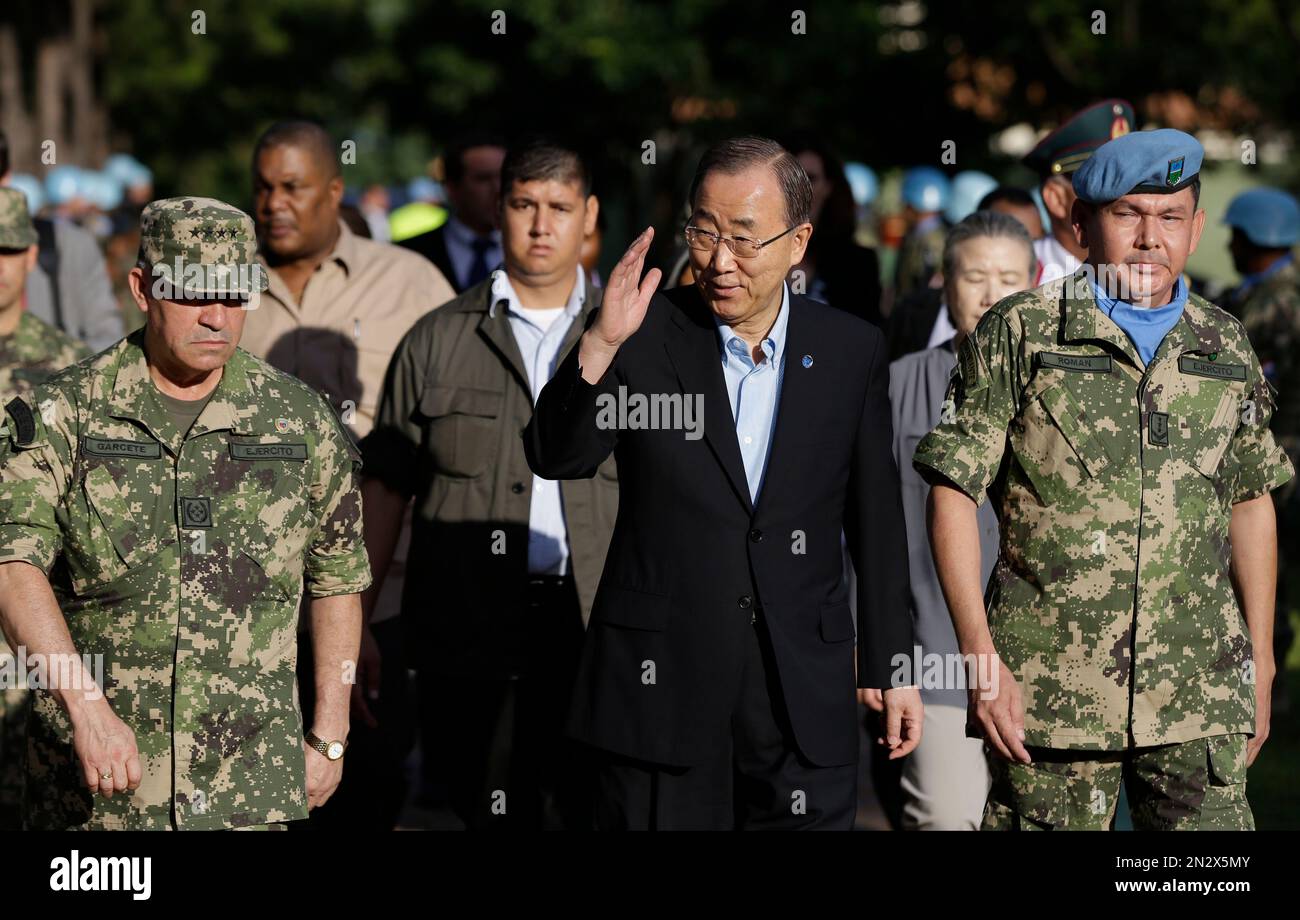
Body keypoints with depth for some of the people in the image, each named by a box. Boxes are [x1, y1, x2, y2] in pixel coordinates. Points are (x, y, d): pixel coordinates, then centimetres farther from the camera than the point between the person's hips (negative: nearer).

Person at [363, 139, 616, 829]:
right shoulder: (437, 342, 9)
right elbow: (386, 484, 9)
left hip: (596, 640, 0)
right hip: (470, 642, 0)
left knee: (581, 812, -7)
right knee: (488, 816, 4)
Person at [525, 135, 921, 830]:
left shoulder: (851, 351, 3)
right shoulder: (646, 335, -2)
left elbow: (875, 519, 8)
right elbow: (556, 458, -10)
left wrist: (891, 667, 10)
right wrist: (601, 345, -25)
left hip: (805, 693, 1)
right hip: (658, 687, -1)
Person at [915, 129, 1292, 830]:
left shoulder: (1225, 347, 12)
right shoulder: (1020, 334, 0)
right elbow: (953, 492, -2)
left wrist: (1260, 664, 18)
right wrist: (980, 657, -9)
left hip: (1200, 694, 3)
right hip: (1050, 688, -3)